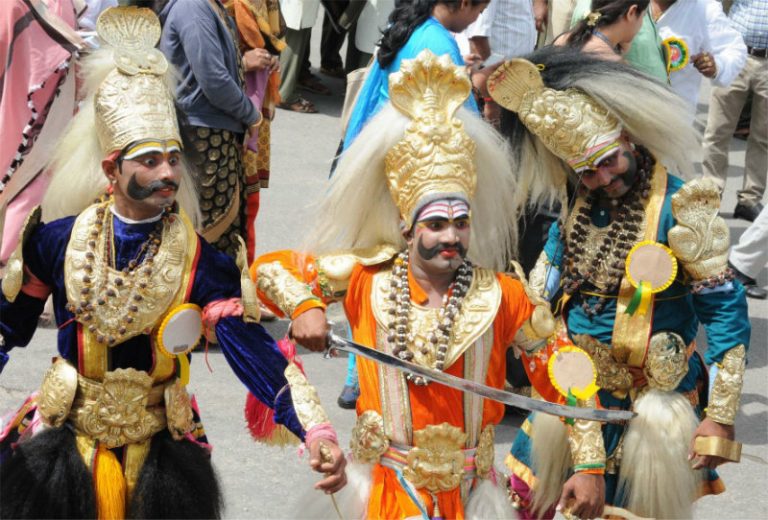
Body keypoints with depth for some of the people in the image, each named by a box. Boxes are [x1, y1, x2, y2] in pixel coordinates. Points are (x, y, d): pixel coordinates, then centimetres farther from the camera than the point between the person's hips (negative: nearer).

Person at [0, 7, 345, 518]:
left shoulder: (203, 262, -12)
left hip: (158, 445, 0)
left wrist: (317, 433, -31)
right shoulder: (57, 242, -8)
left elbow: (254, 352, -19)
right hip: (63, 436, 1)